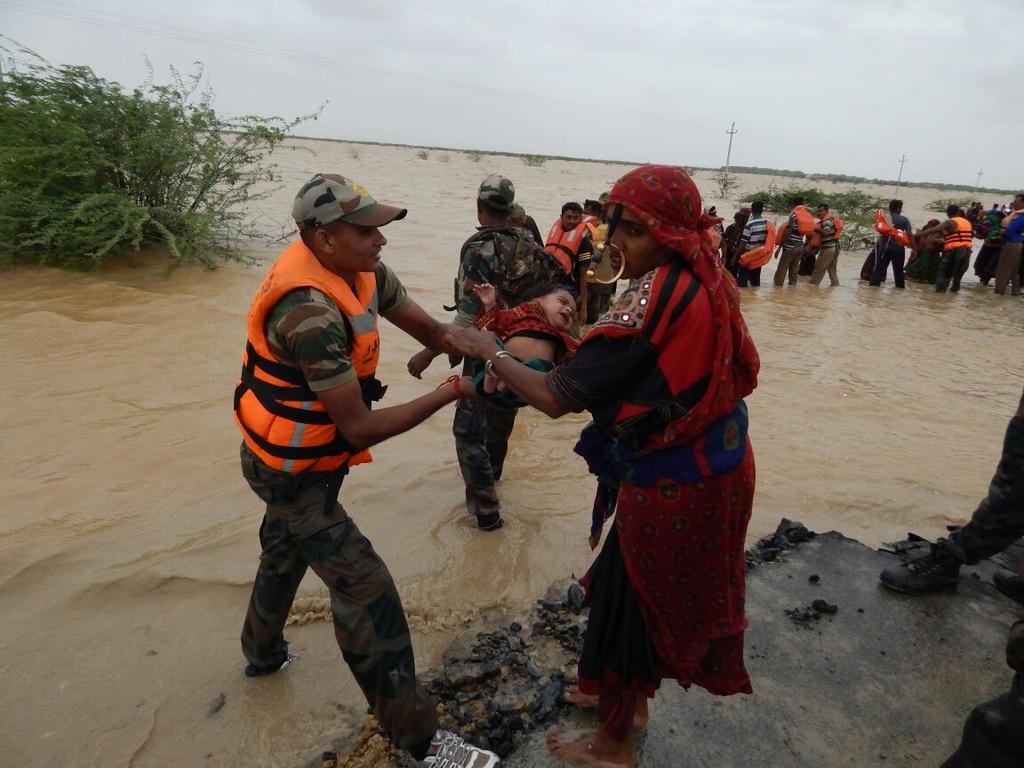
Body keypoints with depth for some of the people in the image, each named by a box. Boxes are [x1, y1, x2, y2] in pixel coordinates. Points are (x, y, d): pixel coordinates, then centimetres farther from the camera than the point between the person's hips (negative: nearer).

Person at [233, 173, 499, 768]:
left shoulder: (364, 272, -7)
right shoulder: (309, 312, -33)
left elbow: (429, 328, -1)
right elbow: (361, 429, -31)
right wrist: (453, 392, -28)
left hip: (304, 455, 9)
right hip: (291, 471, -9)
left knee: (285, 553, 29)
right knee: (367, 590, -7)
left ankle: (264, 653, 56)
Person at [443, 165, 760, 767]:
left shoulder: (654, 295, -27)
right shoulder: (709, 283, -1)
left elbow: (555, 397, -29)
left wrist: (489, 352, -13)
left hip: (671, 485, -8)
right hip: (716, 468, 8)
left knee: (633, 597, 11)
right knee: (659, 595, 25)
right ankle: (629, 697, 48)